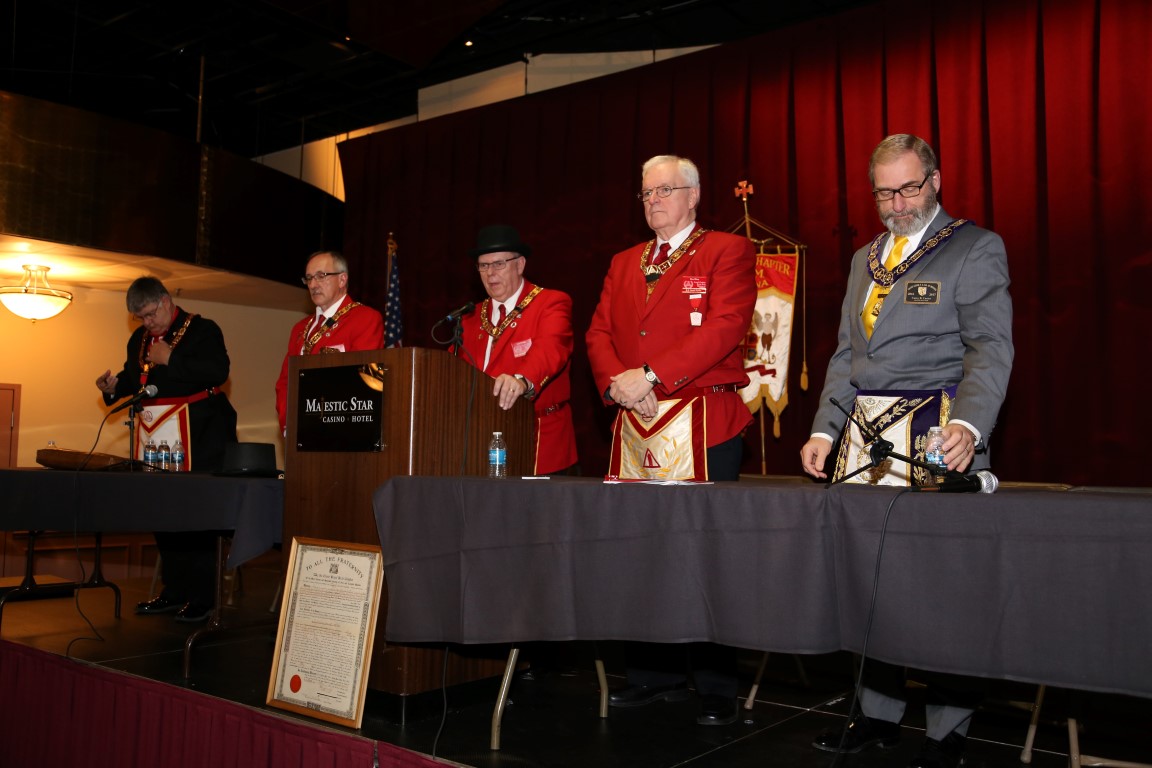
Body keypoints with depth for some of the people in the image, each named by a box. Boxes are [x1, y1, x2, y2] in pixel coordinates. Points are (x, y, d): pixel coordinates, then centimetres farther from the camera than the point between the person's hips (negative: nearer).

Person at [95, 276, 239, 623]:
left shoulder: (203, 330, -4)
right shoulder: (139, 339, 18)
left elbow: (218, 372, -18)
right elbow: (133, 380, 26)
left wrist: (170, 359, -16)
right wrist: (114, 387, 5)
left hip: (195, 438, -7)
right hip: (156, 438, 7)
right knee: (161, 511, 9)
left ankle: (203, 596, 3)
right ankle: (175, 590, 21)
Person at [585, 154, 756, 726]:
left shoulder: (727, 252, 3)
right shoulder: (624, 263, 21)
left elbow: (723, 329, -11)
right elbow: (599, 332, 14)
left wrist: (650, 375, -16)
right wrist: (616, 383, -6)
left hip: (704, 423, -5)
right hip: (636, 427, 6)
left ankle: (716, 688, 9)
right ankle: (658, 675, 21)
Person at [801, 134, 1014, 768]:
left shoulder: (976, 249, 1)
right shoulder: (865, 259, 19)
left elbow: (990, 348, -9)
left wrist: (968, 425, -25)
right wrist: (825, 431, 8)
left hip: (939, 452, -5)